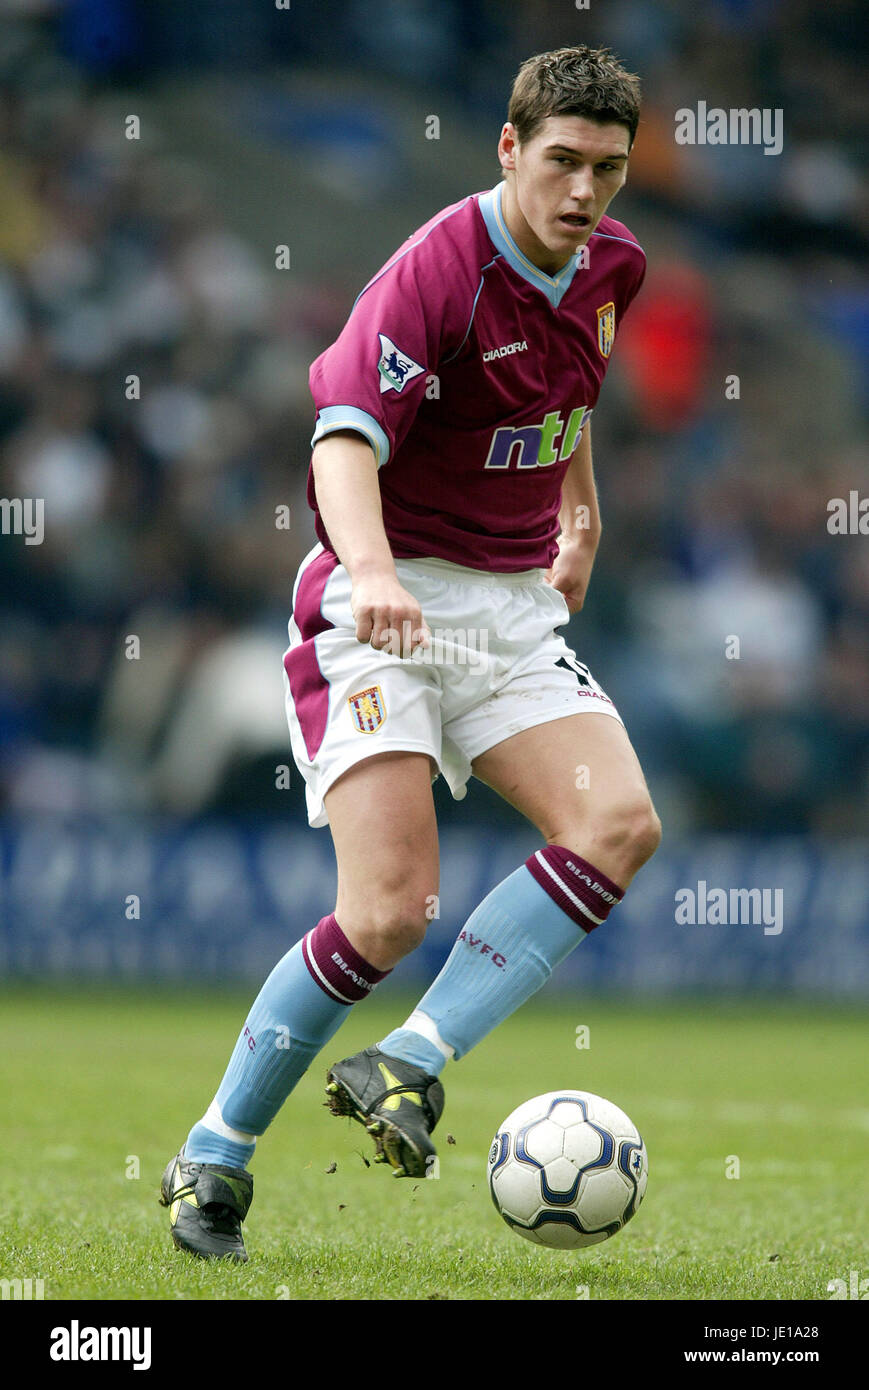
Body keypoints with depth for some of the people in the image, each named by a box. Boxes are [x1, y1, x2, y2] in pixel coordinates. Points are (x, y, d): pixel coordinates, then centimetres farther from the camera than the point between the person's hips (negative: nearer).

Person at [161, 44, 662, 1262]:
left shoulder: (609, 263, 6)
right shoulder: (437, 271, -18)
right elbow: (345, 441, -31)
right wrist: (373, 570, -48)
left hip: (515, 607, 7)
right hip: (387, 603, -7)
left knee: (620, 826, -19)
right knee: (391, 912, -18)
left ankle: (408, 1067, -18)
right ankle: (214, 1161, 0)